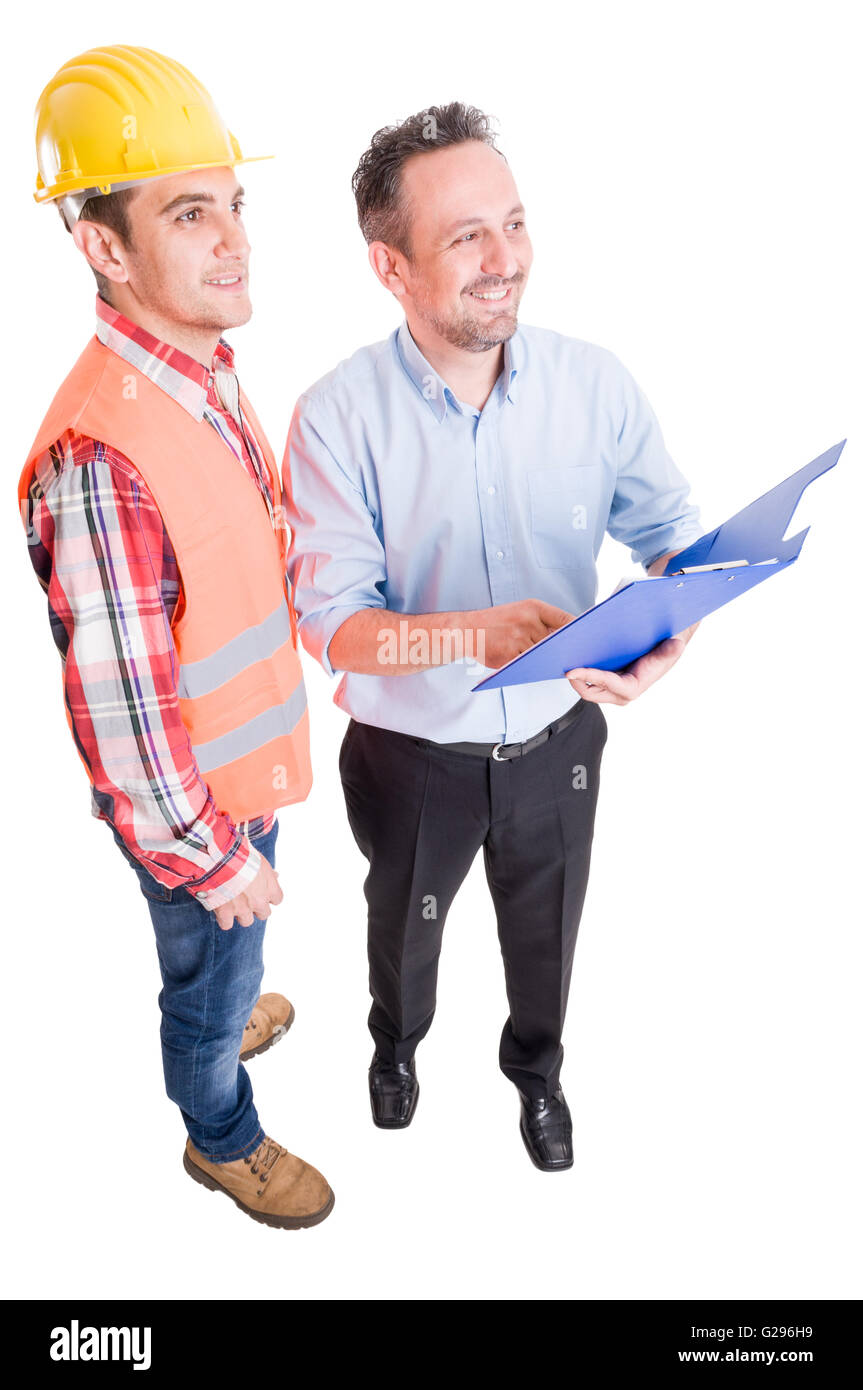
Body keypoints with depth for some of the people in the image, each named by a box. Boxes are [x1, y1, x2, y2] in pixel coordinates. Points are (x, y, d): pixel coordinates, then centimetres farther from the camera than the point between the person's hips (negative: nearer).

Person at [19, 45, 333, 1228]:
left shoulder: (208, 369, -5)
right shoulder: (101, 459, -35)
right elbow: (121, 718, -29)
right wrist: (216, 858, -17)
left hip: (250, 759, 7)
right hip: (192, 801, -7)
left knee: (230, 951, 33)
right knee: (213, 969, 20)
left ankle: (225, 1017, 63)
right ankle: (222, 1139, 48)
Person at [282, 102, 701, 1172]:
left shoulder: (595, 382, -15)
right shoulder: (337, 418, -21)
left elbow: (670, 529, -6)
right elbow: (332, 622, -23)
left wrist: (669, 626, -29)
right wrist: (481, 634, -40)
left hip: (557, 740, 2)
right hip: (412, 752, -1)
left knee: (545, 932, 25)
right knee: (404, 920, 27)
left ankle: (536, 1067, 59)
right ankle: (398, 1038, 63)